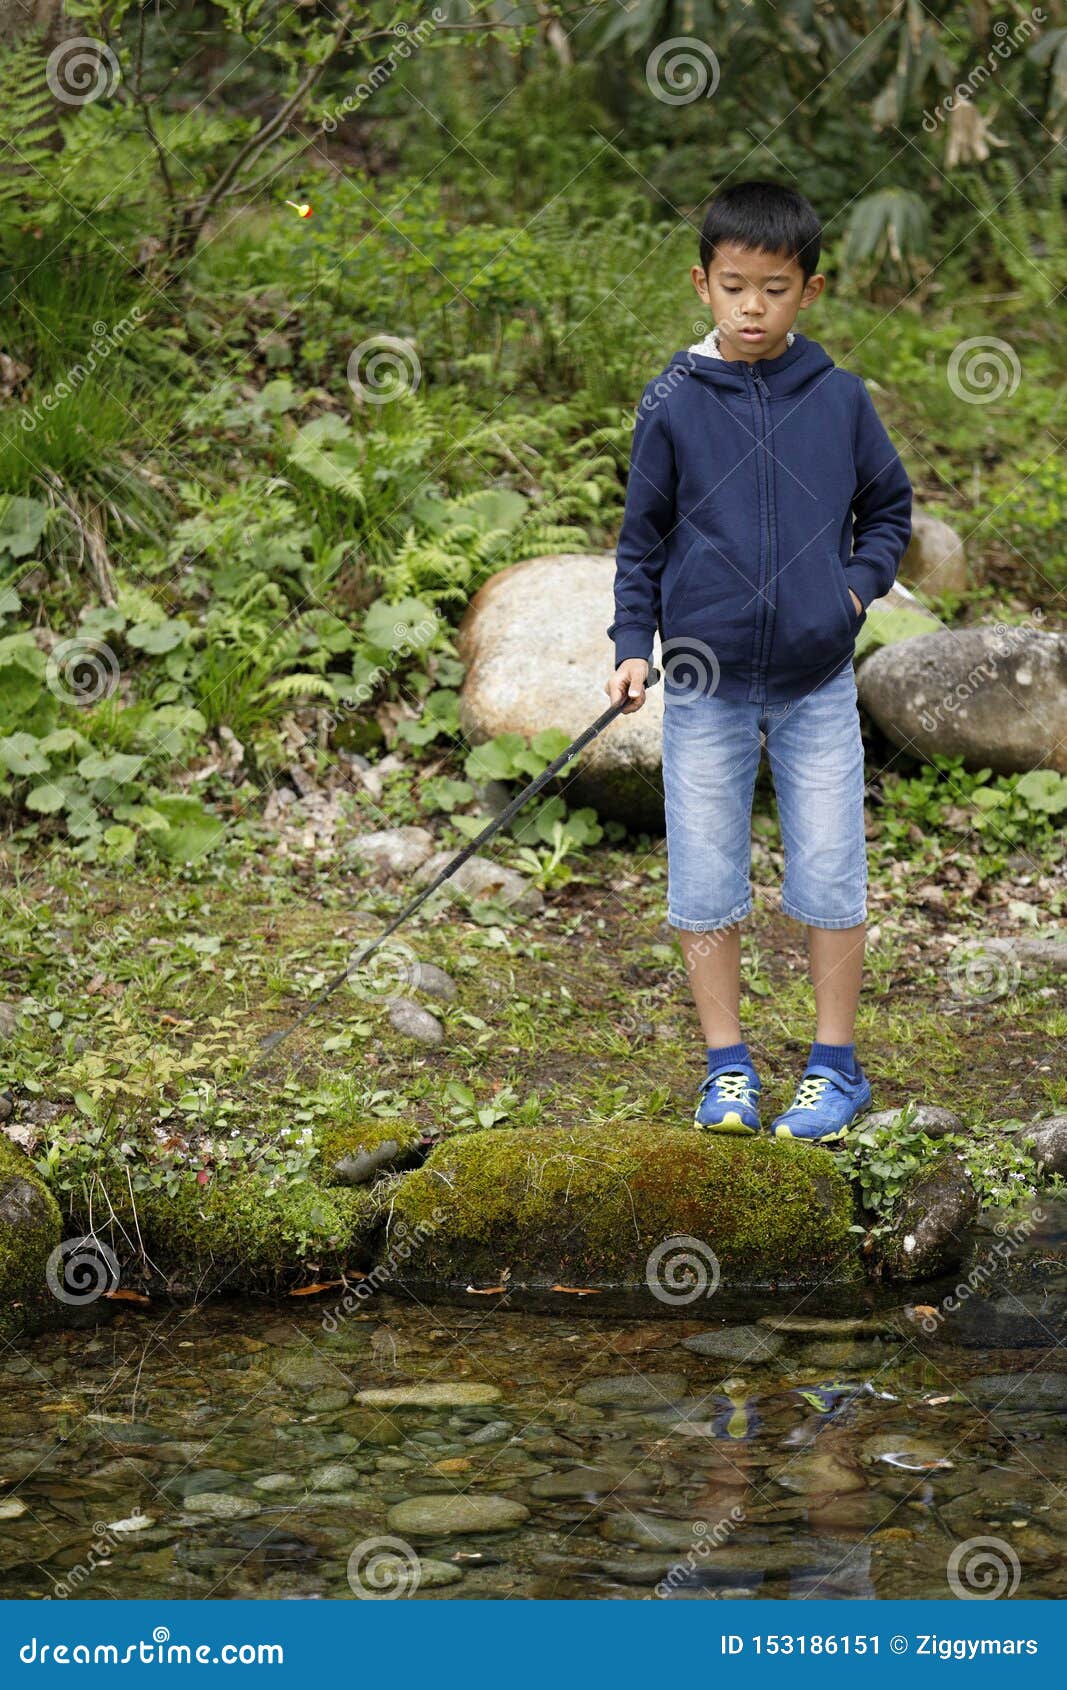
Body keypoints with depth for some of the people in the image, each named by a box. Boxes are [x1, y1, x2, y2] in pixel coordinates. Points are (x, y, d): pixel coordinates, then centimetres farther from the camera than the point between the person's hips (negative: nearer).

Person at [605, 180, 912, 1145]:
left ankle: (837, 1068, 18)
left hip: (818, 684, 0)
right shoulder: (674, 403, -3)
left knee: (830, 882, 4)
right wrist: (633, 644, -3)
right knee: (705, 887, 5)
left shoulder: (839, 398, -1)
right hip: (705, 688, 0)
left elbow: (889, 507, 12)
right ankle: (727, 1070, 19)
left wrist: (859, 582, -5)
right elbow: (643, 538, 5)